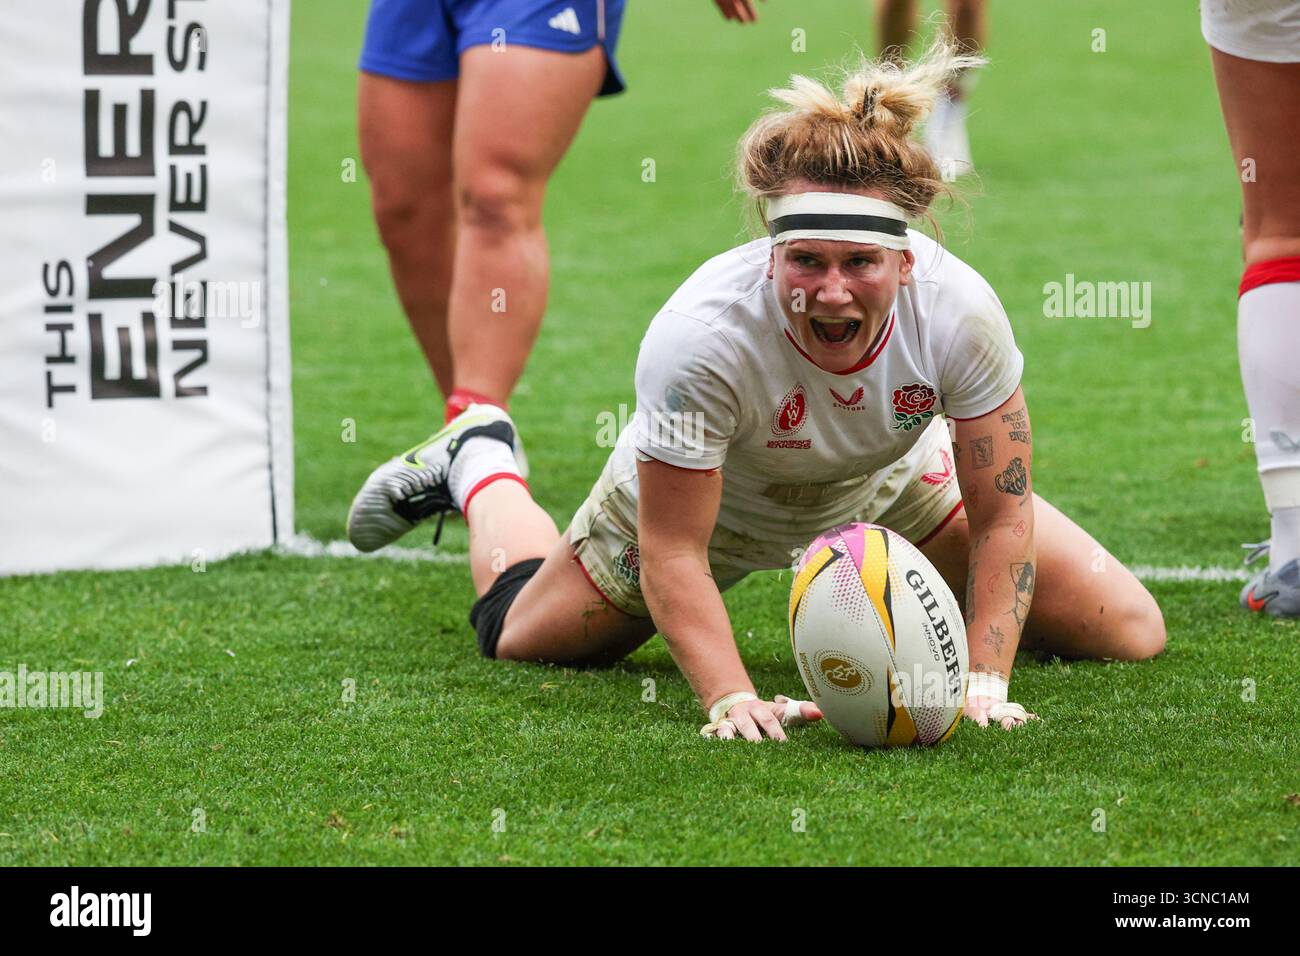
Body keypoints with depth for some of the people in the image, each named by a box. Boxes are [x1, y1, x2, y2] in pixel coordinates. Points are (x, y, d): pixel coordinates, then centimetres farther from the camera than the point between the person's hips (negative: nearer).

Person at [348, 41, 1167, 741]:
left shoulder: (959, 311, -38)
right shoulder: (698, 335, -44)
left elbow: (1001, 518, -27)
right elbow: (673, 550, -35)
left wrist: (985, 684, -34)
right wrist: (730, 698, -47)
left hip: (888, 480, 2)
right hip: (703, 498, -2)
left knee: (1129, 635, 3)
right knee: (522, 636, 16)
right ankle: (479, 466, 47)